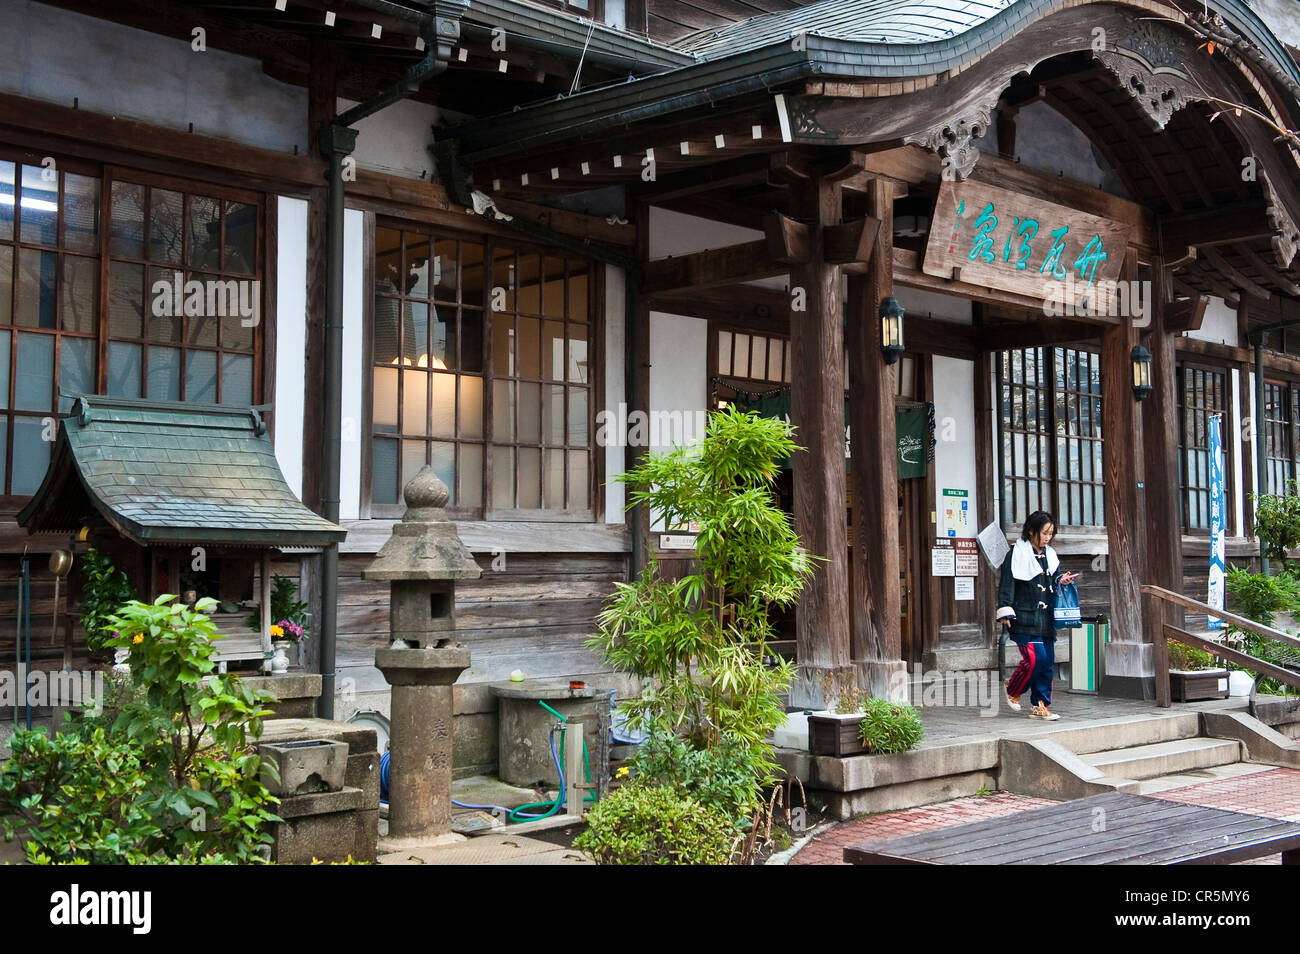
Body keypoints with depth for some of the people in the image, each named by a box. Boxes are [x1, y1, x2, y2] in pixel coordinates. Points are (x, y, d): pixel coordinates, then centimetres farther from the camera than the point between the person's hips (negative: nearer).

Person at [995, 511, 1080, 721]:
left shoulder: (1050, 555, 17)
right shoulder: (1017, 554, -5)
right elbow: (1007, 584, -8)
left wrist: (1061, 580, 2)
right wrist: (1005, 611, -15)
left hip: (1046, 619, 7)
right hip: (1025, 618, -7)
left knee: (1048, 662, 3)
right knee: (1035, 658, -15)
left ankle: (1039, 706, 10)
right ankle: (1013, 691, 8)